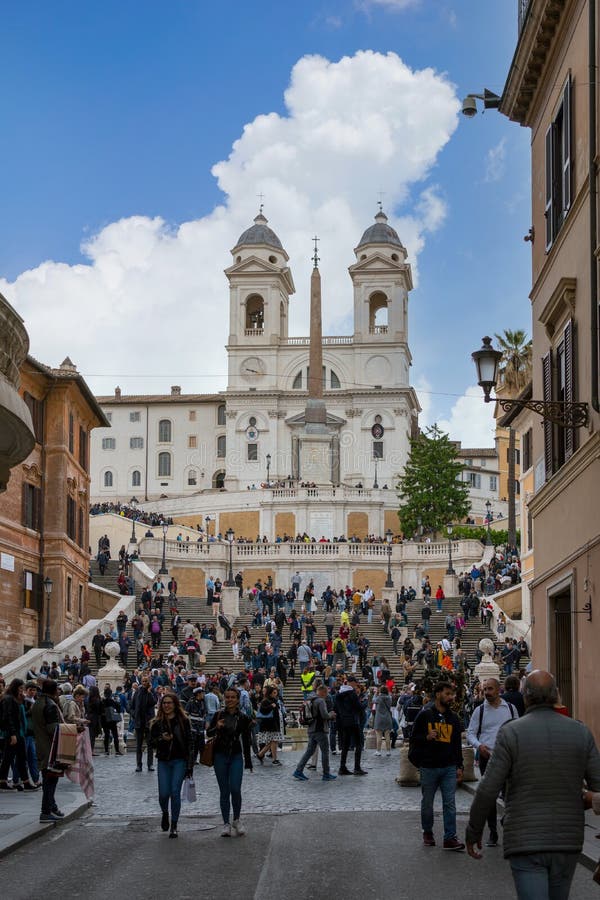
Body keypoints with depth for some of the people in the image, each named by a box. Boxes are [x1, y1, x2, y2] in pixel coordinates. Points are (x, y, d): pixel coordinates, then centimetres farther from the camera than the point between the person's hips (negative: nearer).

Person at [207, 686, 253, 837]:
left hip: (236, 756, -1)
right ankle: (226, 824, 11)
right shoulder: (219, 715, 0)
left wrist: (248, 761, 5)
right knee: (224, 791, 3)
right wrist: (216, 727, -18)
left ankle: (236, 820, 10)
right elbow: (208, 733, 4)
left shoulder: (243, 718, -1)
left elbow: (246, 741, 4)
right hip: (220, 756, 1)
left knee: (235, 789, -12)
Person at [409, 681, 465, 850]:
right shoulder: (425, 715, -2)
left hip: (449, 767, 3)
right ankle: (428, 833, 27)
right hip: (429, 766, -2)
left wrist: (459, 766, 10)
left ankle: (450, 838, -3)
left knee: (450, 803, -4)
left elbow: (457, 744, 15)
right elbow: (414, 738, 2)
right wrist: (427, 737, -18)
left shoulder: (453, 718, 10)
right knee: (427, 803, 10)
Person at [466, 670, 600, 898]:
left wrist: (473, 831, 3)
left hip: (525, 843, -4)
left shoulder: (511, 733, -9)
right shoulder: (581, 732, 0)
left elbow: (487, 790, -9)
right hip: (568, 841, 4)